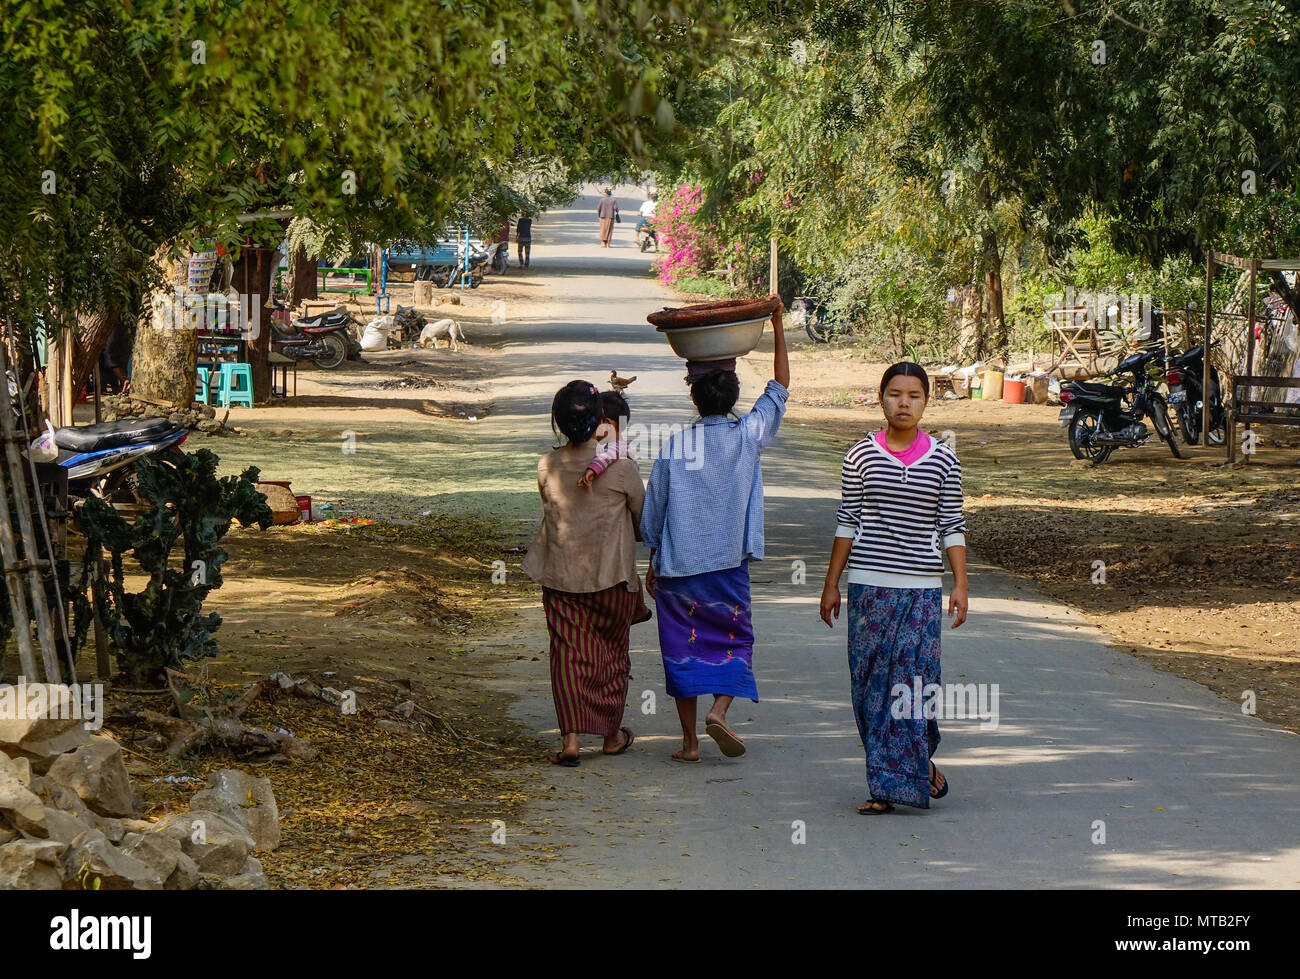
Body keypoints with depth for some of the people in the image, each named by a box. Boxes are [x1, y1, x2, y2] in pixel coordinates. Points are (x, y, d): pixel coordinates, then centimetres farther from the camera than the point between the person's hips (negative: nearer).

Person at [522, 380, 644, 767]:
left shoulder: (547, 466, -5)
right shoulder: (621, 467, -13)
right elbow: (643, 516, 1)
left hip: (560, 575, 2)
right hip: (611, 575, -2)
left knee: (568, 653, 5)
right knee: (611, 652, 14)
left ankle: (571, 738, -4)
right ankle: (612, 734, 24)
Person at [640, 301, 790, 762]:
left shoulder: (674, 446, -4)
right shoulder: (748, 436, -6)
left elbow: (652, 513, 2)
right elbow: (780, 388, 8)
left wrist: (652, 565, 15)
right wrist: (778, 327, 11)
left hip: (676, 568, 1)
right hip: (726, 565, -1)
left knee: (683, 647, 8)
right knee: (735, 639, 14)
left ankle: (689, 740, 7)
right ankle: (719, 708, -10)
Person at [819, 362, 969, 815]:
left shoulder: (943, 461, 3)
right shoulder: (861, 456, 3)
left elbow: (952, 527, 5)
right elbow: (847, 523, 6)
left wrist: (960, 585, -2)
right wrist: (831, 584, 6)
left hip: (922, 588, -1)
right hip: (869, 585, 1)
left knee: (914, 681, -6)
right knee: (872, 682, 1)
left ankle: (921, 759, 15)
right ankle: (886, 784, 9)